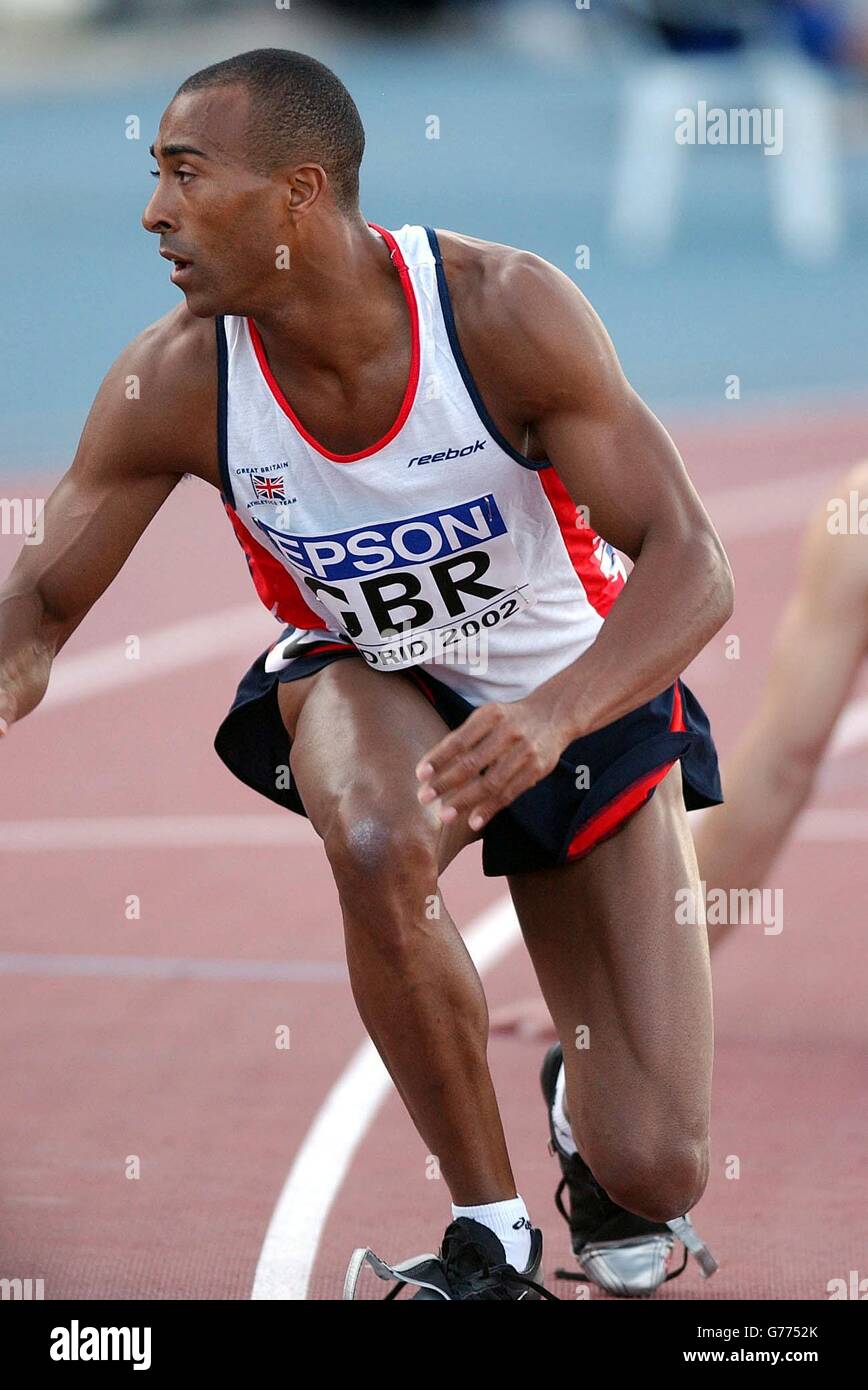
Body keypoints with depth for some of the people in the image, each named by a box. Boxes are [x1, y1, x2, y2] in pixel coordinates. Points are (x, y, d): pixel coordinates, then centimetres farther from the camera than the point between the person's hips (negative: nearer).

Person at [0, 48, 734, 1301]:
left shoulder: (505, 309, -29)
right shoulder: (173, 383, -22)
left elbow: (690, 566, -31)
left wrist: (553, 717, -49)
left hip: (583, 693, -1)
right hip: (369, 687, 1)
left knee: (655, 1175, -8)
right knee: (380, 854, -39)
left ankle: (585, 1091, 33)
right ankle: (487, 1230, -16)